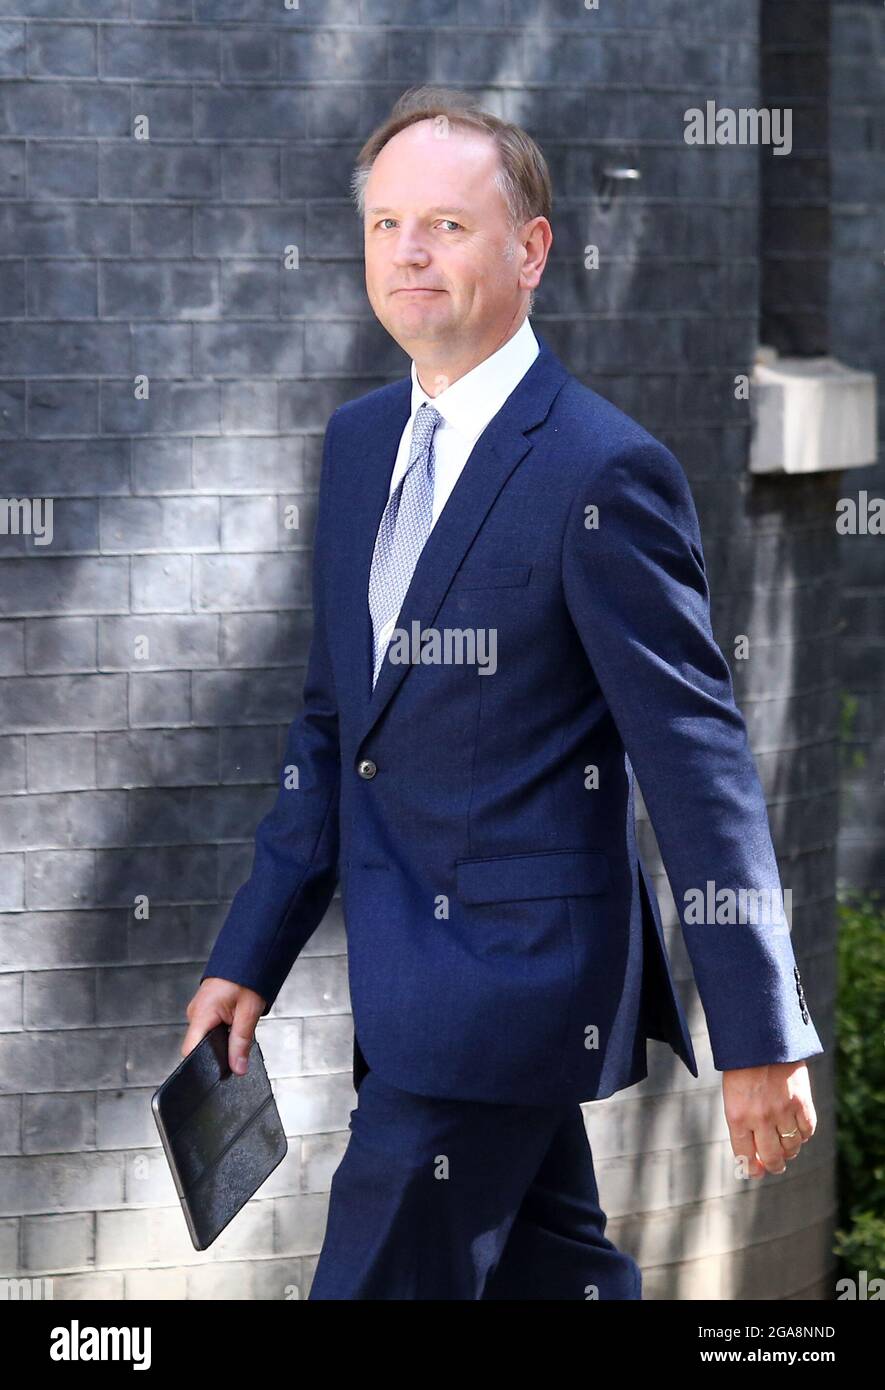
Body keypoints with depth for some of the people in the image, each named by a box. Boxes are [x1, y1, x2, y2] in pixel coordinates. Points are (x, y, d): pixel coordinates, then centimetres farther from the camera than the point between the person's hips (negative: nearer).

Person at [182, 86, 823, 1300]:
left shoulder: (605, 471, -15)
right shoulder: (360, 442, 10)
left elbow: (698, 759, -15)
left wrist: (761, 1035, -15)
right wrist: (251, 956, 13)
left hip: (511, 973, -8)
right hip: (417, 975, 8)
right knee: (554, 1278, 17)